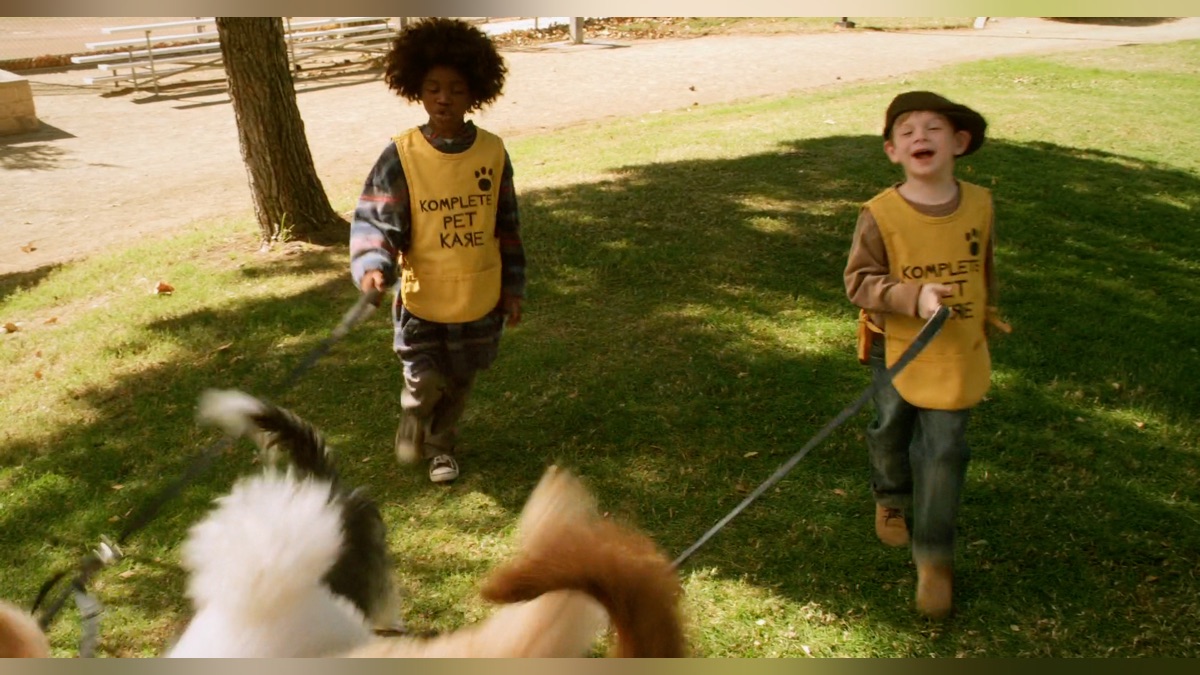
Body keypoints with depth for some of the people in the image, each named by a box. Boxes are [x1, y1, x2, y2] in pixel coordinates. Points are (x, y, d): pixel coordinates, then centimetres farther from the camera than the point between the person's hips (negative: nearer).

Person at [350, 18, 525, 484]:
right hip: (423, 297, -2)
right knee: (424, 382, -4)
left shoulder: (492, 152, -5)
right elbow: (374, 219, -14)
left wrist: (513, 288, 7)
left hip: (480, 298, 3)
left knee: (458, 383, 17)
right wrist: (372, 266, -32)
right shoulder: (401, 156, -12)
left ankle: (441, 445, 44)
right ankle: (413, 418, 33)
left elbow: (507, 226, 4)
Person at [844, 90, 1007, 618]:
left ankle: (934, 556, 12)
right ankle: (892, 497, 51)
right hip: (897, 349, -1)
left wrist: (984, 313, 21)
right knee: (891, 433, 18)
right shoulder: (880, 215, -17)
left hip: (958, 354, 1)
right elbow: (859, 281, -16)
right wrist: (913, 297, -29)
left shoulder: (978, 204, -6)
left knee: (942, 451, -2)